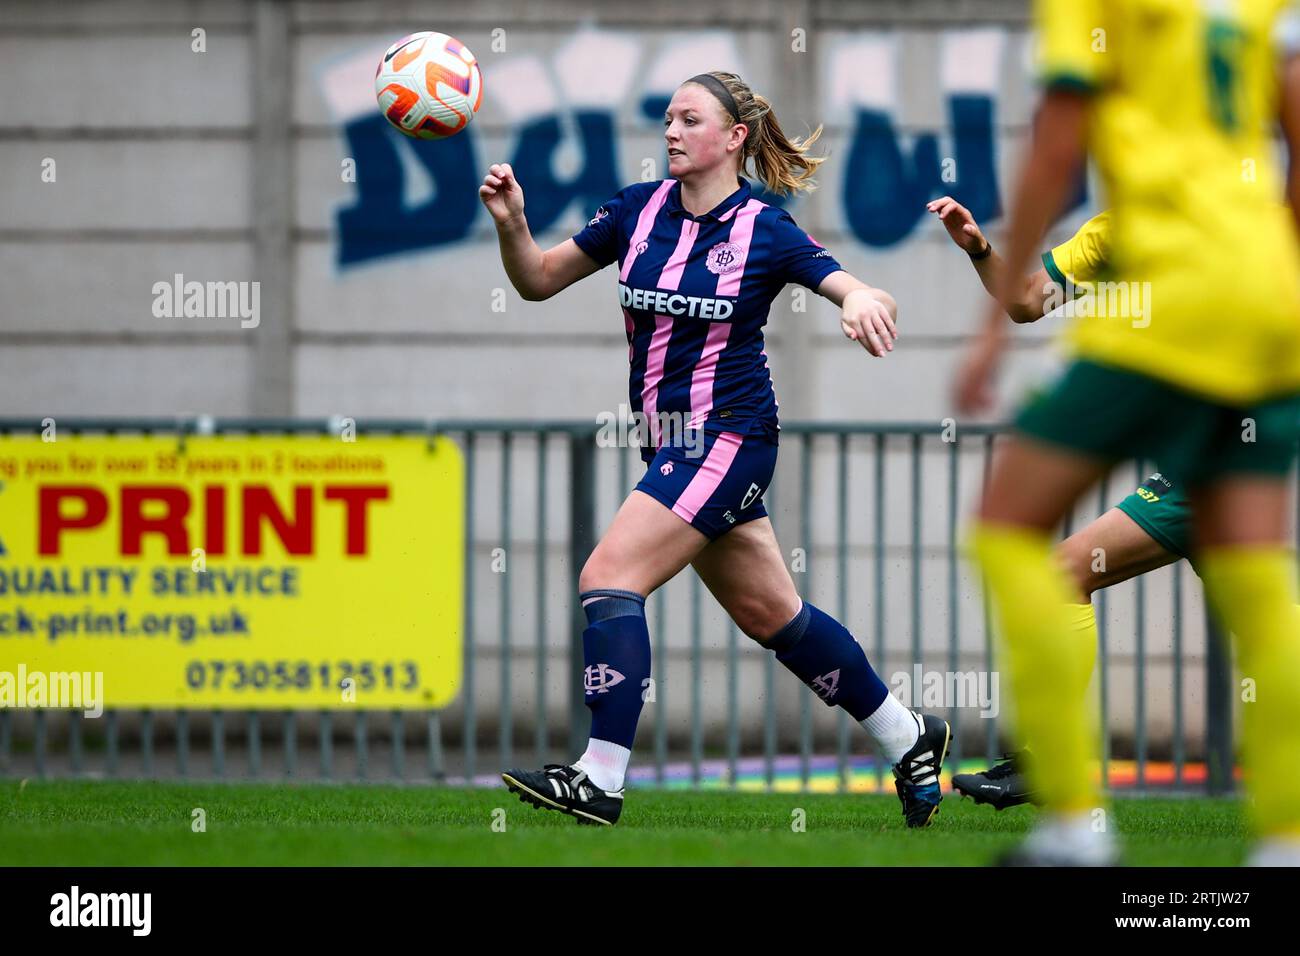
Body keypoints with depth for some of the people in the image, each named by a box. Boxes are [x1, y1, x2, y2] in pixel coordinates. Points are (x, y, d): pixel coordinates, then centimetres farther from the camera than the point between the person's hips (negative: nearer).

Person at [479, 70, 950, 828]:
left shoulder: (767, 231, -9)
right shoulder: (638, 210, 5)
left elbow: (867, 297, -12)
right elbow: (538, 280, 7)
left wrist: (863, 302, -36)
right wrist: (511, 223, -13)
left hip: (729, 438, -7)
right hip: (670, 443, 7)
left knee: (610, 576, -19)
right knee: (769, 613, 15)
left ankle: (601, 779, -21)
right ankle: (909, 739, 29)